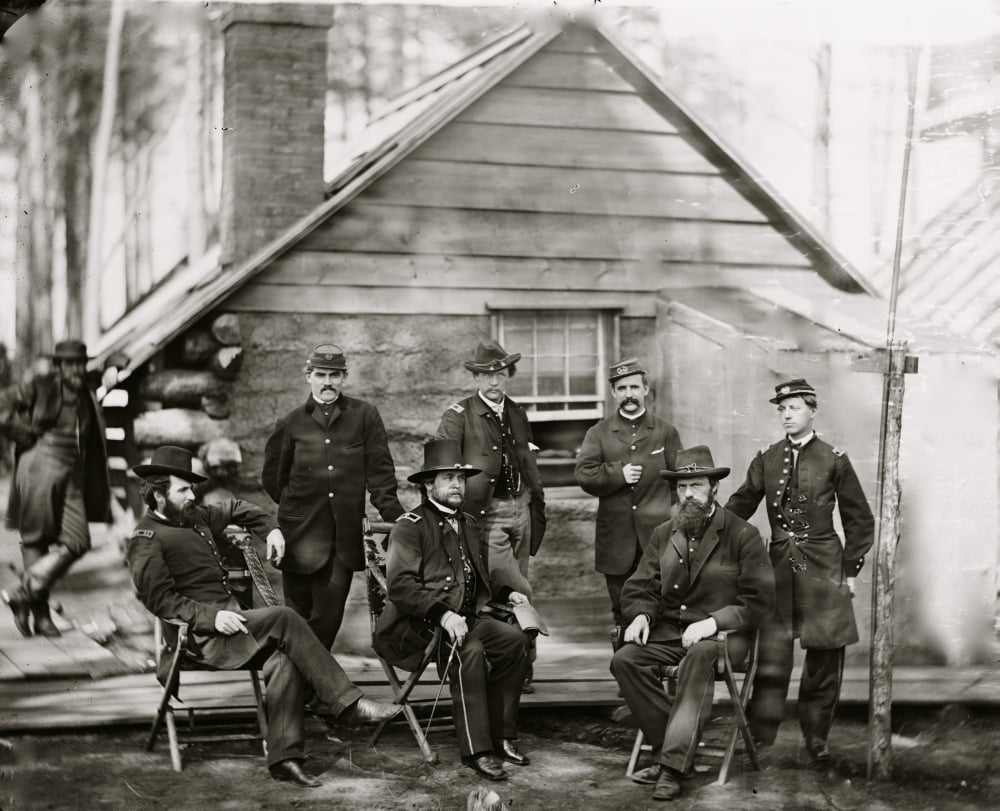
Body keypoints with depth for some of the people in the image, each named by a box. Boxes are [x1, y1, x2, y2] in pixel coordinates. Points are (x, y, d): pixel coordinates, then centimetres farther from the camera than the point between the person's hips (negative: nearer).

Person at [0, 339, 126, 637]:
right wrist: (25, 435, -7)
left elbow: (120, 362, 26)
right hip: (40, 469, -6)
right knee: (36, 540, -1)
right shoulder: (40, 387, -2)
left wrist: (114, 368, 4)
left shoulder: (88, 389, 13)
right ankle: (39, 613, 4)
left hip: (73, 475, 6)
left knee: (76, 542, -2)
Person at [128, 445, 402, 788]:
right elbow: (159, 599, -14)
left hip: (227, 619, 7)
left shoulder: (195, 518, 20)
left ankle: (284, 757, -23)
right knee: (284, 619, -26)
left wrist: (270, 529, 21)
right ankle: (348, 704, -23)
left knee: (283, 660, -22)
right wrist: (211, 616, -23)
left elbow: (235, 510, 38)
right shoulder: (147, 538, -4)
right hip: (201, 634, -7)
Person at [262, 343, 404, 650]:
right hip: (301, 535, 0)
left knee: (329, 617, -1)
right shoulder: (291, 423, 5)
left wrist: (394, 516, -5)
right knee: (297, 615, 4)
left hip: (345, 536, 0)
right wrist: (295, 506, 12)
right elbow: (273, 478, 15)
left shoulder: (364, 416, 4)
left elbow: (380, 470, 3)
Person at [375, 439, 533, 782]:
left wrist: (507, 592, 10)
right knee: (470, 652, -34)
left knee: (514, 638, -20)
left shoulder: (468, 524, 20)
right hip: (421, 624, -7)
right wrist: (442, 614, -26)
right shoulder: (410, 527, -5)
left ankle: (501, 737, -12)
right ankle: (476, 751, -30)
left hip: (468, 616, 7)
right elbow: (400, 584, -16)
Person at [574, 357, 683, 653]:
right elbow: (583, 474, -3)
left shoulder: (666, 432, 9)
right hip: (616, 538, 1)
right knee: (622, 615, 7)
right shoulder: (598, 434, 9)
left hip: (658, 539, -1)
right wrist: (618, 475, -14)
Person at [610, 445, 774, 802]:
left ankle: (673, 764, -38)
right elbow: (639, 589, 13)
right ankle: (666, 749, -17)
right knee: (625, 660, -24)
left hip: (724, 633, -5)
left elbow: (758, 600, -8)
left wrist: (713, 622, -21)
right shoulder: (663, 534, 12)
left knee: (699, 657, -39)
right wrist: (641, 615, -10)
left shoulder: (742, 535, -3)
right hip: (670, 631, 5)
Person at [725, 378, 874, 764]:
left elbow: (860, 519, 3)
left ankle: (816, 736, 17)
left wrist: (850, 570, 0)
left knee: (824, 657, 4)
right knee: (772, 653, -3)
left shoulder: (833, 460, -2)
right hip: (780, 563, 2)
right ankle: (759, 735, 2)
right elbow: (739, 506, 7)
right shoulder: (766, 459, 6)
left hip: (823, 566, -1)